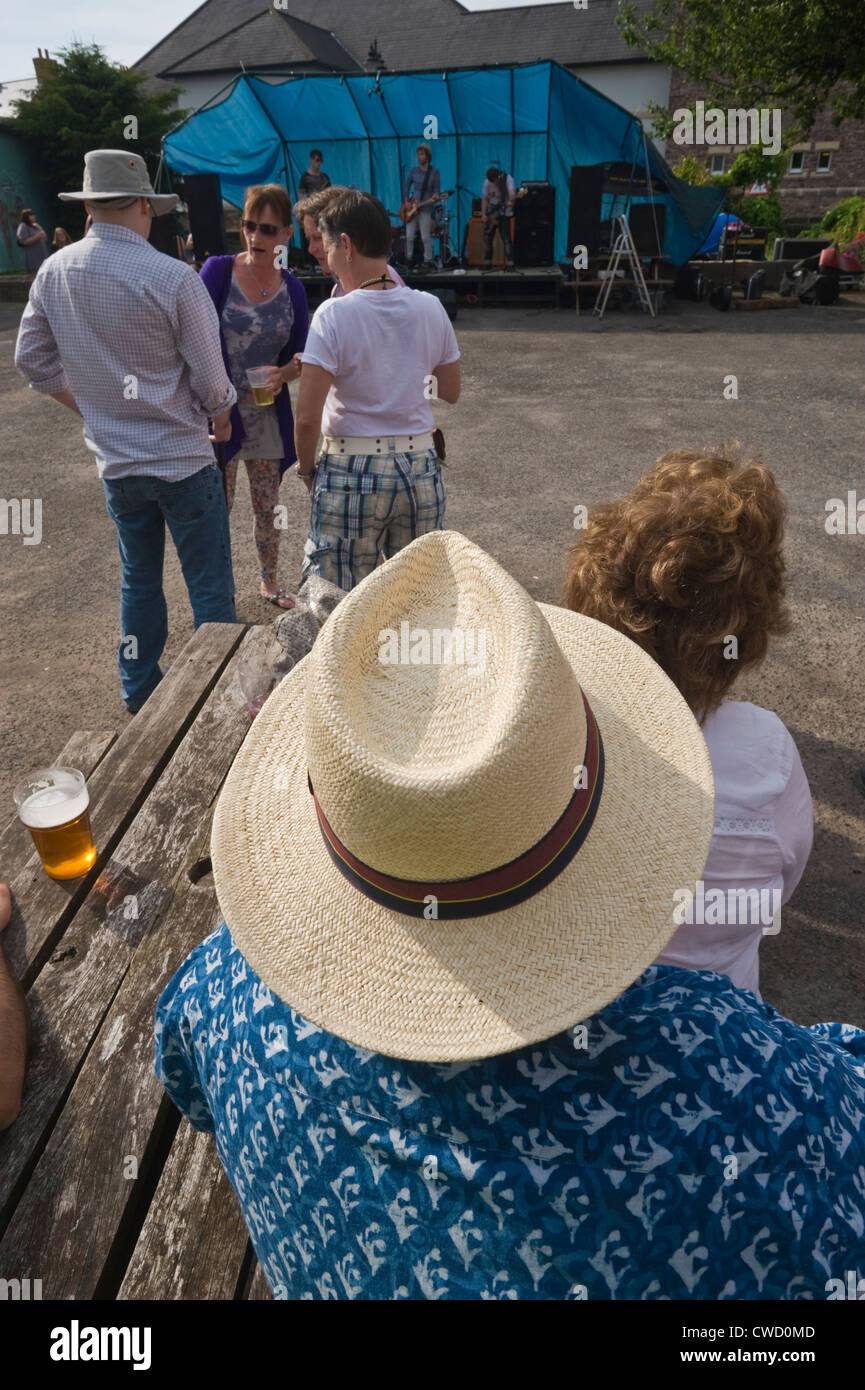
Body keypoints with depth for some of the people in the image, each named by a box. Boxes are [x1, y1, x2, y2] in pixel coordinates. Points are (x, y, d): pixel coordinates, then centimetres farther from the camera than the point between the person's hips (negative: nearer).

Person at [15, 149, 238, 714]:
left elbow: (33, 360, 10)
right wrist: (221, 416, 9)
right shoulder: (173, 277, -15)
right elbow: (210, 376, -11)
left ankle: (140, 690, 31)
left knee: (139, 579, 20)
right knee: (210, 587, 4)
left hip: (115, 461, 6)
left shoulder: (54, 272, 2)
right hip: (183, 459, -5)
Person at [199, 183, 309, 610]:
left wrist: (284, 374, -13)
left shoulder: (292, 289, 2)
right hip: (219, 411, -3)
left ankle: (269, 583, 34)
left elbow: (300, 355, 8)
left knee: (267, 507, 14)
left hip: (269, 414, 3)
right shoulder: (217, 271, -8)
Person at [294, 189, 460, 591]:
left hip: (352, 473, -5)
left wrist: (307, 468, 1)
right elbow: (451, 391, 14)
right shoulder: (430, 308, 2)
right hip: (421, 468, 5)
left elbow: (307, 418, -15)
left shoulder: (334, 314, -11)